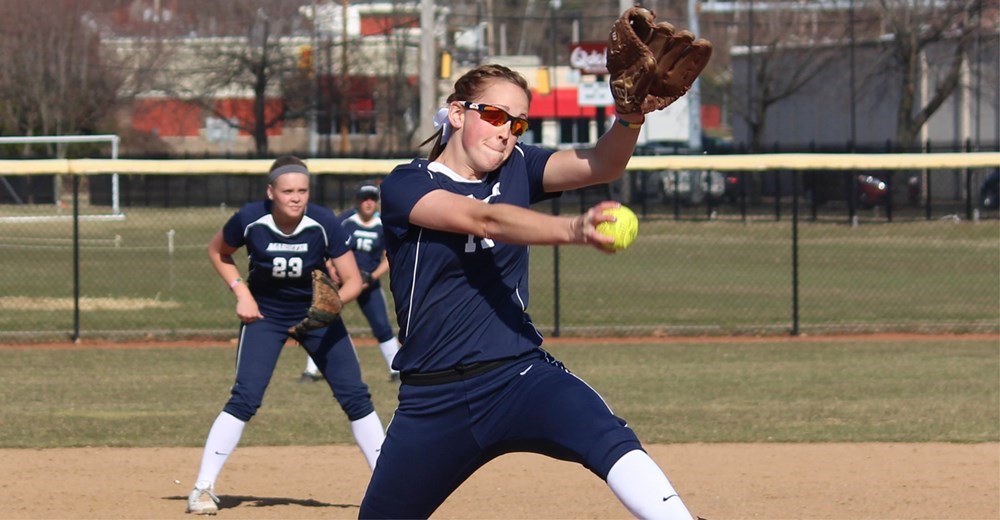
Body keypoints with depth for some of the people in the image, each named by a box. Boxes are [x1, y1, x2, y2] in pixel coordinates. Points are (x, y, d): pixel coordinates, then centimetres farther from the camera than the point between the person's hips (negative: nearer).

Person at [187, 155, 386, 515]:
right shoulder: (250, 220, -21)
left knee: (355, 396, -3)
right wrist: (241, 292, -12)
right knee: (245, 398, -15)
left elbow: (353, 281, -18)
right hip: (265, 315, -1)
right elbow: (217, 252, 0)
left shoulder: (324, 223, -22)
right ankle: (203, 488, -11)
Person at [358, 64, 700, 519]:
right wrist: (573, 230, -42)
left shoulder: (517, 170, 8)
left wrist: (631, 115, -32)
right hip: (432, 402, -1)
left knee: (609, 441, -30)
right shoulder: (406, 186, -5)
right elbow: (485, 220, -25)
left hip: (519, 376, 1)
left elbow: (601, 165, -9)